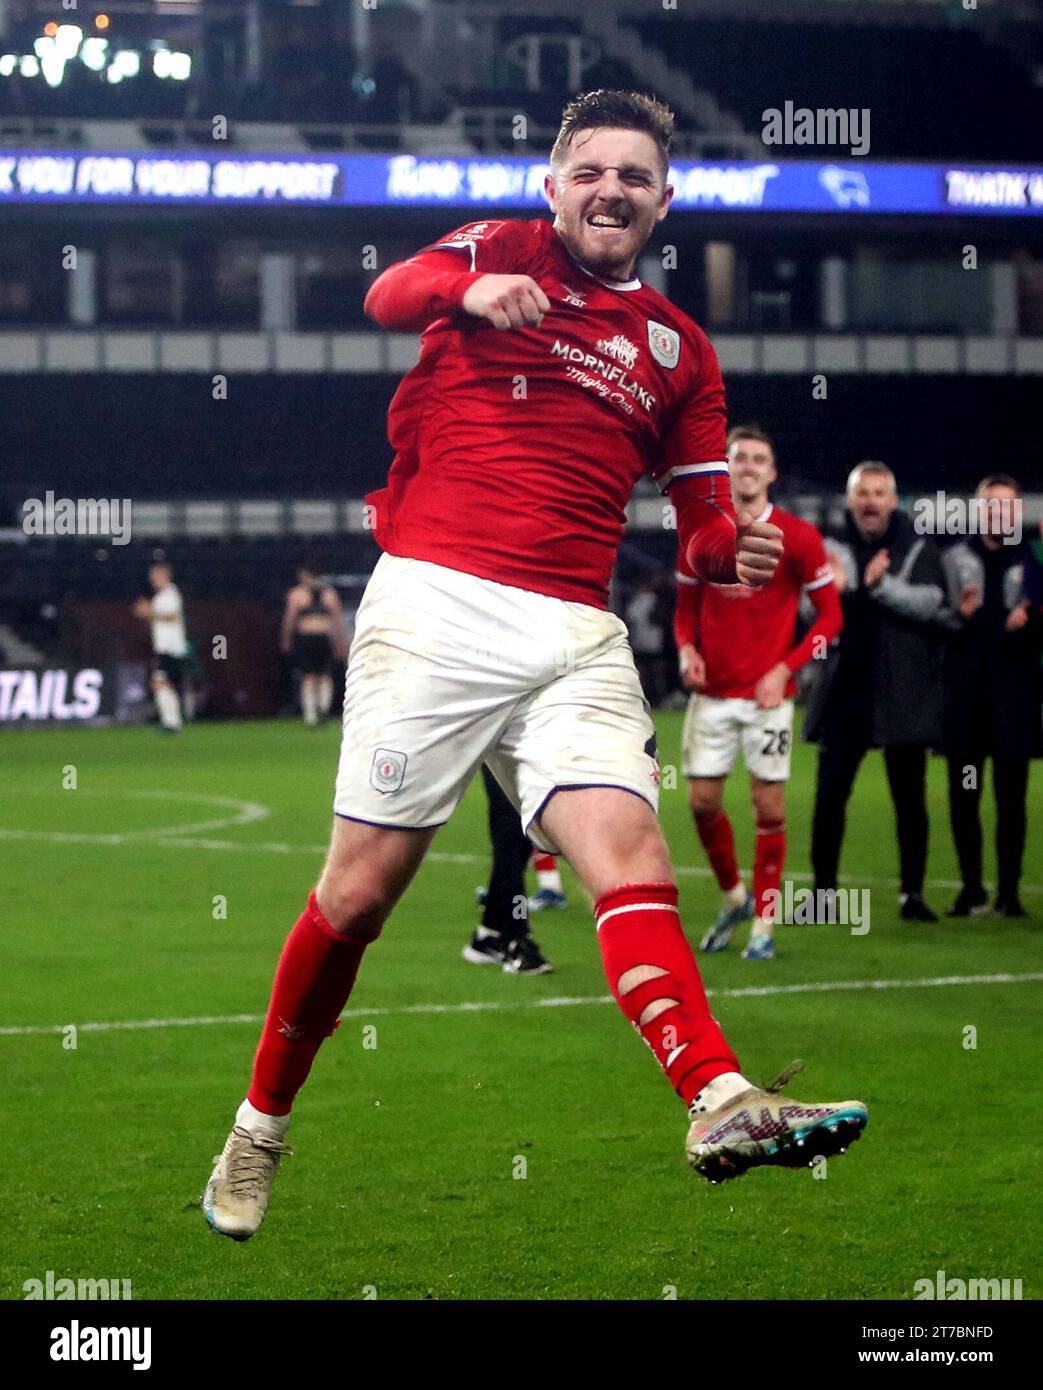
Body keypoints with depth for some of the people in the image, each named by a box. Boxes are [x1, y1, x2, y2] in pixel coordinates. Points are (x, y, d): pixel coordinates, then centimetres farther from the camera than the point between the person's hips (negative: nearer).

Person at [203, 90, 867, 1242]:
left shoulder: (678, 350, 19)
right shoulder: (499, 250, 9)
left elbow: (701, 524, 20)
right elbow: (387, 296, -9)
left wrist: (732, 552, -4)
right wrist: (471, 290, -31)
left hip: (574, 636, 3)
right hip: (435, 603, -3)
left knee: (626, 841, -19)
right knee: (363, 886, -2)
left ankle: (717, 1103, -40)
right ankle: (259, 1130, 16)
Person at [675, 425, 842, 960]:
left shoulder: (797, 536, -5)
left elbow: (830, 615, -2)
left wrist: (785, 668, -12)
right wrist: (687, 650, -6)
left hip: (768, 694, -3)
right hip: (711, 692, 3)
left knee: (768, 805, -2)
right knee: (702, 800, 3)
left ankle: (764, 924, 9)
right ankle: (733, 899, 26)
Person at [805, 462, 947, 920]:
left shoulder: (917, 548, 4)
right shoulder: (835, 550, 7)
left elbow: (930, 602, -11)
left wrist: (882, 585, -22)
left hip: (904, 692, -1)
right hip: (846, 689, 1)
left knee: (909, 799, 2)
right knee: (830, 793, -2)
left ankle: (912, 894, 10)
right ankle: (823, 890, 9)